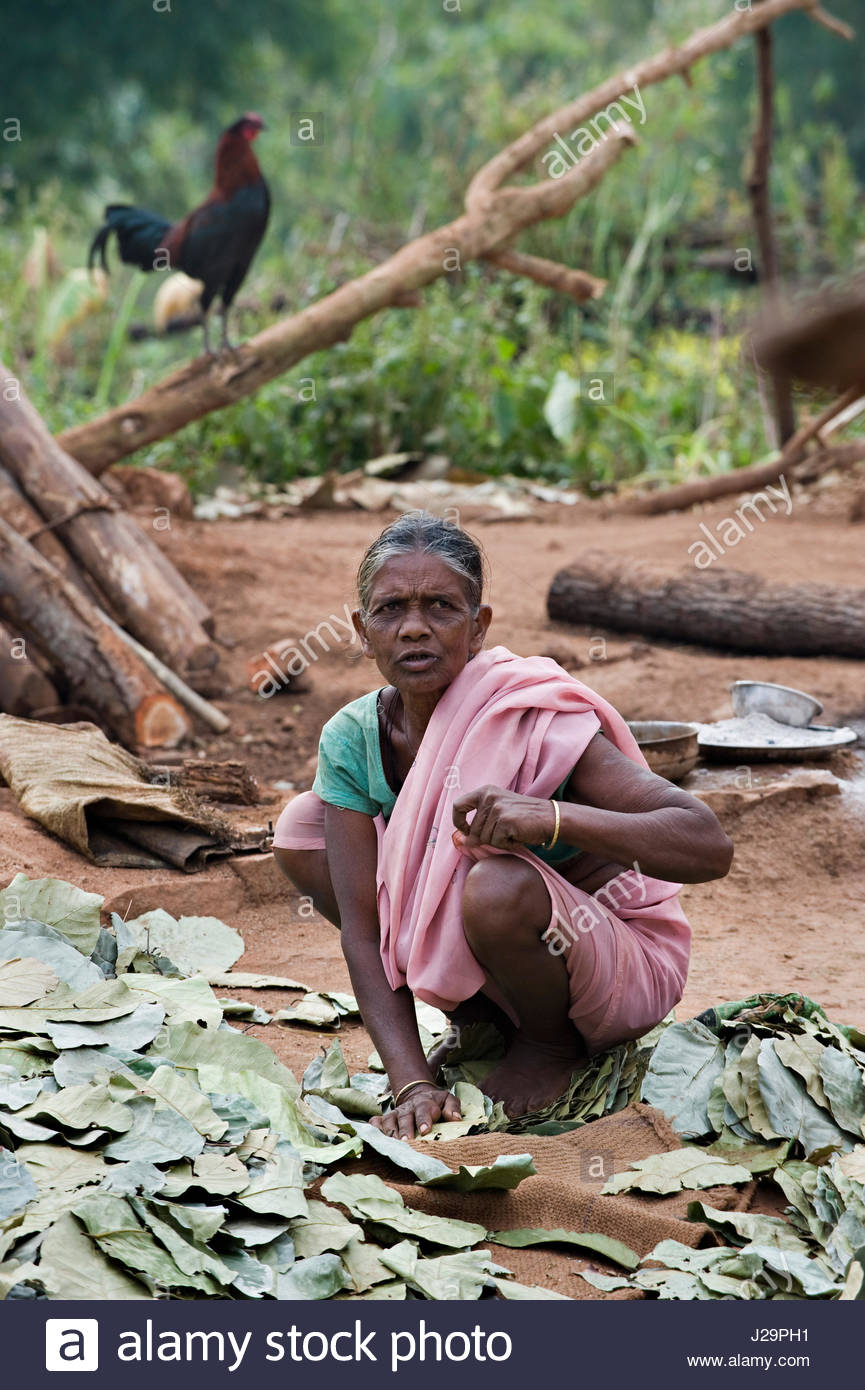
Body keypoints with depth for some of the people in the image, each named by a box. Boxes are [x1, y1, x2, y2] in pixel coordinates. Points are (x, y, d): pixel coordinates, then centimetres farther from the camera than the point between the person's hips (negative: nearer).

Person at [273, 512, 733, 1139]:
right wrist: (413, 1083, -27)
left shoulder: (532, 720, -28)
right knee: (301, 829, -4)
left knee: (496, 886, -37)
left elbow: (710, 847, -34)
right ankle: (481, 1017, 7)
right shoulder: (352, 741, -13)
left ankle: (552, 1042, -2)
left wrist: (553, 818, -49)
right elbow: (362, 928, -15)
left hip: (619, 965, -5)